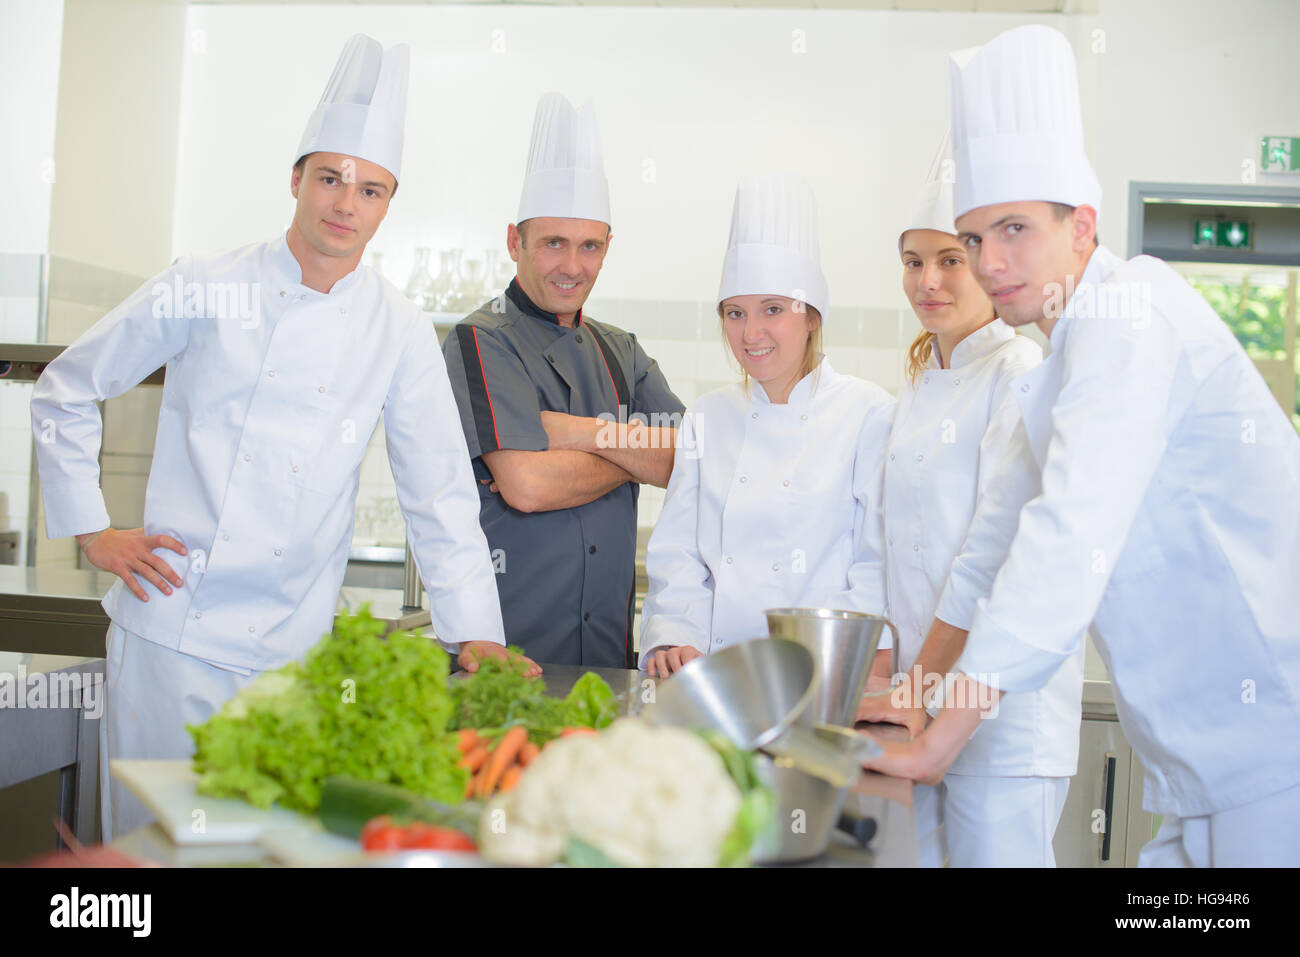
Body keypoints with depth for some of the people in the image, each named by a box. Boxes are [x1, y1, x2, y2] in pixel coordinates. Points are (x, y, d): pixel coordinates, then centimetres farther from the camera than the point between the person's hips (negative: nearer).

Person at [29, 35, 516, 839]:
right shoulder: (203, 290, -2)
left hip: (293, 646, 1)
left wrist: (477, 638, -5)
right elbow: (66, 395, 9)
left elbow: (441, 496, 1)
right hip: (169, 627, -1)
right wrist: (91, 530, 3)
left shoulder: (401, 334, 1)